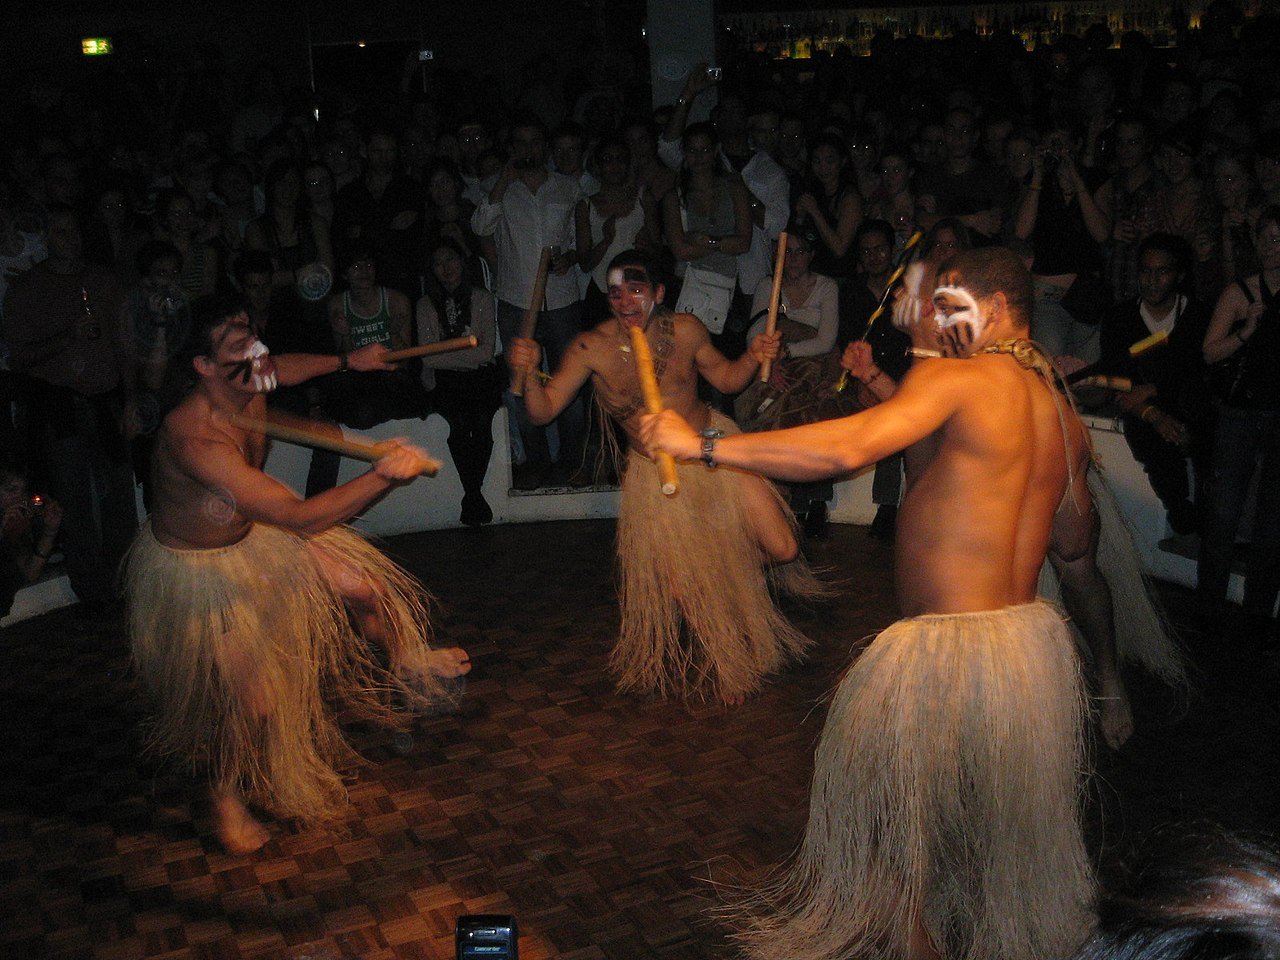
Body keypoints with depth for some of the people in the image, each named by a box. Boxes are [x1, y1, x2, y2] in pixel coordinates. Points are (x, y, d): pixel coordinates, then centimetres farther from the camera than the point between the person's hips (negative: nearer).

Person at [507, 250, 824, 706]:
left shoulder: (684, 330, -14)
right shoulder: (592, 348, -19)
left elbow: (726, 378, 2)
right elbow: (543, 411, -18)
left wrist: (754, 357, -17)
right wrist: (528, 373, -36)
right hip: (657, 473, -1)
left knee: (782, 549, -4)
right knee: (682, 588, -1)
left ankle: (741, 563, 35)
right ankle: (719, 657, 32)